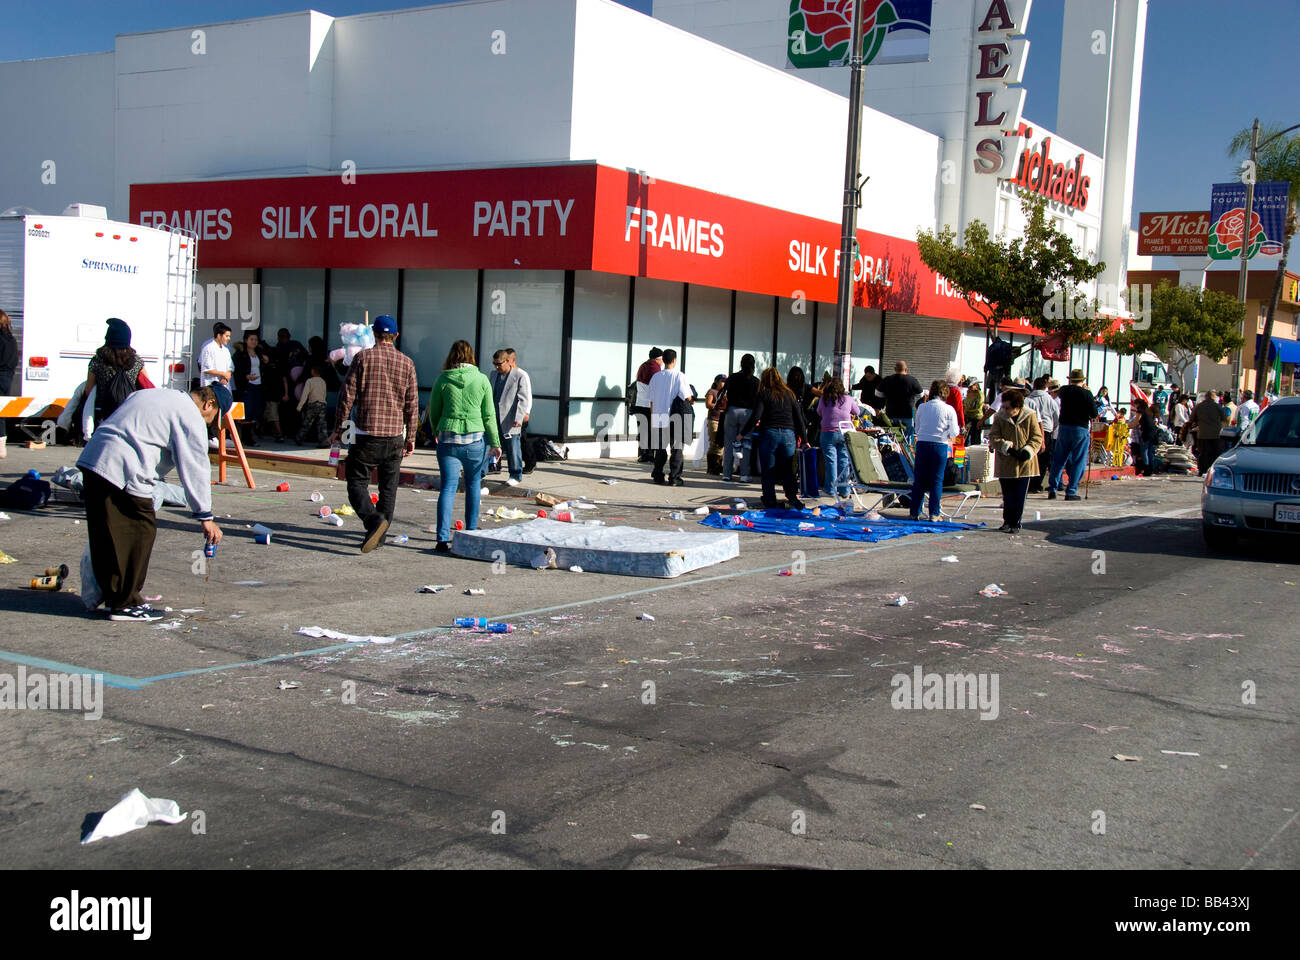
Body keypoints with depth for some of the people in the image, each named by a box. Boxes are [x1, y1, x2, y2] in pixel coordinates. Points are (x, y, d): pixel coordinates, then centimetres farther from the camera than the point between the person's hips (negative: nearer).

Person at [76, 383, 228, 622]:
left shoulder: (152, 396, 26)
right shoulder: (191, 418, -2)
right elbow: (195, 469, -5)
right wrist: (205, 516, -1)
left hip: (91, 458, 10)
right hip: (124, 472, -10)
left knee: (106, 535, 15)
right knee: (141, 532, -1)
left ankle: (113, 596, 25)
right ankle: (126, 604, 3)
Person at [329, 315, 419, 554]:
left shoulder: (363, 357, -3)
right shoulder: (406, 363, 5)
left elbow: (347, 395, -4)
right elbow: (412, 405, 7)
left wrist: (338, 429, 4)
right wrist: (411, 438, 15)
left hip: (366, 435, -3)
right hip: (394, 436, 3)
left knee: (357, 481, 4)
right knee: (389, 487, 11)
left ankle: (374, 519, -20)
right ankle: (379, 536, 12)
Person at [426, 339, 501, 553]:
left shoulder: (443, 380, -1)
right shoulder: (481, 380, 0)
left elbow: (433, 413, 9)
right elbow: (489, 415, 2)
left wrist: (438, 433, 27)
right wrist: (495, 442, 9)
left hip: (448, 439, 0)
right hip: (475, 439, 1)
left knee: (448, 487, 0)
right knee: (473, 484, 17)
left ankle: (443, 538, -10)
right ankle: (471, 532, 28)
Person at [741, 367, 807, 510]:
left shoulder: (763, 395, 1)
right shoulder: (790, 394, 11)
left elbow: (755, 417, -9)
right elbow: (799, 419, 10)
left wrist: (743, 433, 2)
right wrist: (804, 440, 16)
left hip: (769, 434, -3)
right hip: (788, 435, 3)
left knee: (768, 473, 4)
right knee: (787, 471, 11)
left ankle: (770, 504, 4)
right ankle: (793, 497, -2)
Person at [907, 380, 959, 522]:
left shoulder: (922, 407, 2)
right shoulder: (948, 409, -5)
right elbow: (954, 433, -4)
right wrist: (958, 430, 18)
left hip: (922, 444, 2)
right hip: (940, 446, -2)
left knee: (919, 480, 9)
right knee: (937, 480, 5)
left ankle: (914, 512, 11)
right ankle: (934, 514, 6)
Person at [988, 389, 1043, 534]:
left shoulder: (1030, 416, -4)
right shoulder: (1000, 418, -3)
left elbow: (1037, 437, -1)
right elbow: (993, 437, -6)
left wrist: (1028, 451, -17)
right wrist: (1007, 447, -20)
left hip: (1024, 464, -1)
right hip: (1005, 464, 1)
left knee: (1019, 496, 2)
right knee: (1007, 496, 8)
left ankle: (1015, 523, 12)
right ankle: (1008, 521, 24)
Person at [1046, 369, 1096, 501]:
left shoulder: (1064, 390, 1)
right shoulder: (1086, 393, -9)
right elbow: (1094, 414, -9)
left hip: (1063, 427, 4)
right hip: (1081, 429, -4)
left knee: (1058, 460, 12)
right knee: (1078, 462, 4)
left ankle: (1052, 489, 10)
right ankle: (1071, 491, 1)